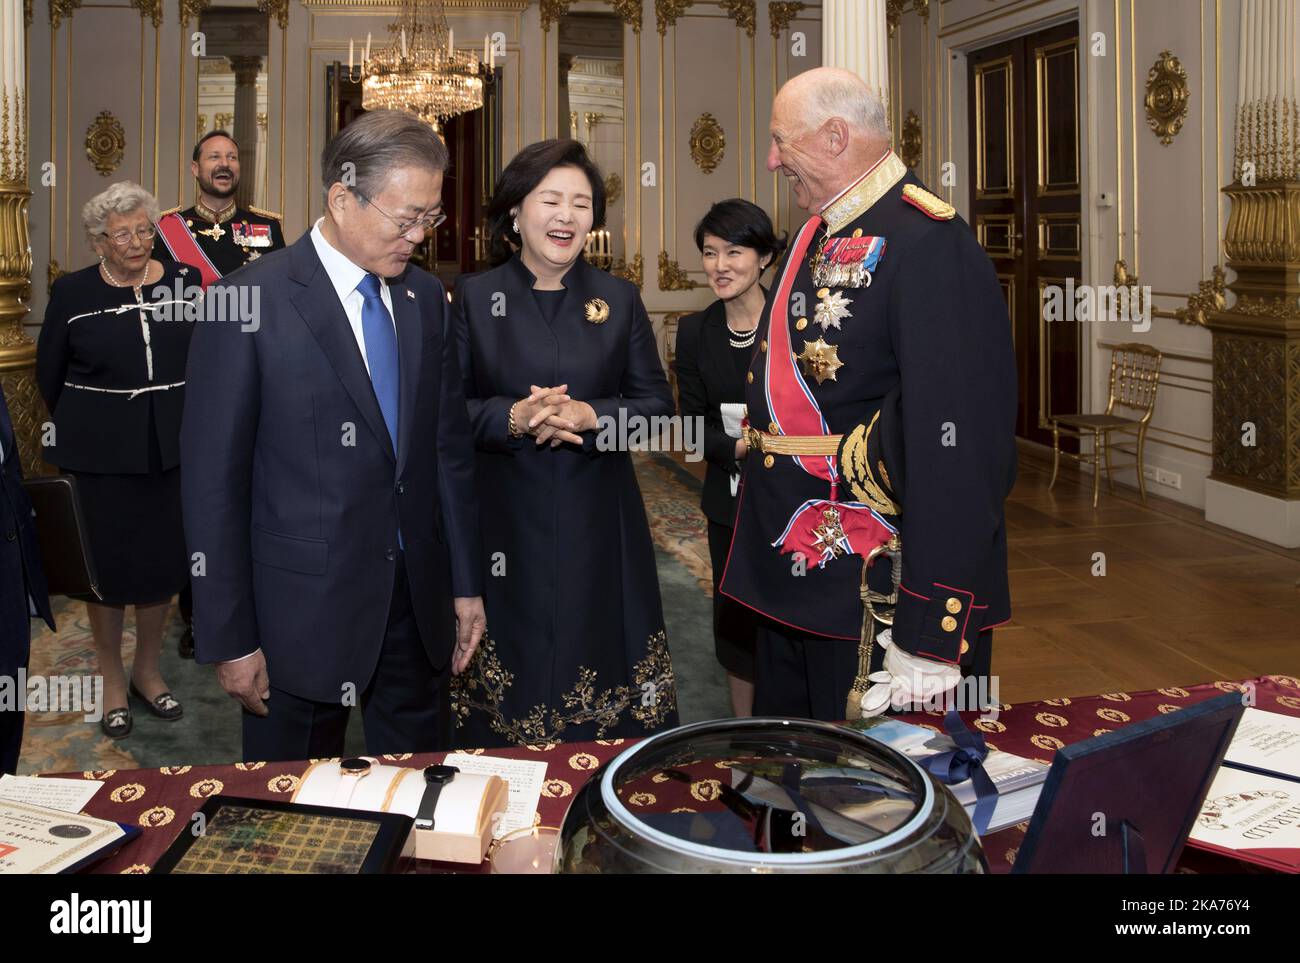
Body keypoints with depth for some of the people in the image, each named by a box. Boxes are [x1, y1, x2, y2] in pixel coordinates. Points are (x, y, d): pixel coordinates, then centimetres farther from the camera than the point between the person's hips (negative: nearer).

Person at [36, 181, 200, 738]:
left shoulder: (184, 282, 1)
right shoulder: (72, 292, -2)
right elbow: (49, 372, 7)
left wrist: (188, 418, 5)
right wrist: (84, 425, 12)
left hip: (172, 449, 2)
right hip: (100, 454, -1)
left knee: (164, 558, 10)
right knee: (107, 562, 7)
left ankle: (147, 670, 29)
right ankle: (111, 677, 25)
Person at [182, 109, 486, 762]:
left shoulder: (425, 298, 6)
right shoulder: (251, 301, -12)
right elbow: (213, 482, -10)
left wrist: (466, 584, 10)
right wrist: (230, 641, -9)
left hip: (419, 604, 5)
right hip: (303, 609, -4)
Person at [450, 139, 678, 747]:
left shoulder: (618, 299, 6)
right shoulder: (475, 298, 2)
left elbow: (656, 403, 4)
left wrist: (591, 416, -14)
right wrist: (514, 417, -18)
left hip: (598, 521, 1)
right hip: (506, 521, -1)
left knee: (600, 648, 4)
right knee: (515, 653, 5)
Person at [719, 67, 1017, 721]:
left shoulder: (931, 245, -19)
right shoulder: (817, 235, 11)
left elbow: (961, 449, -25)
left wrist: (930, 640, -25)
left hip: (876, 610, -9)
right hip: (791, 577, 9)